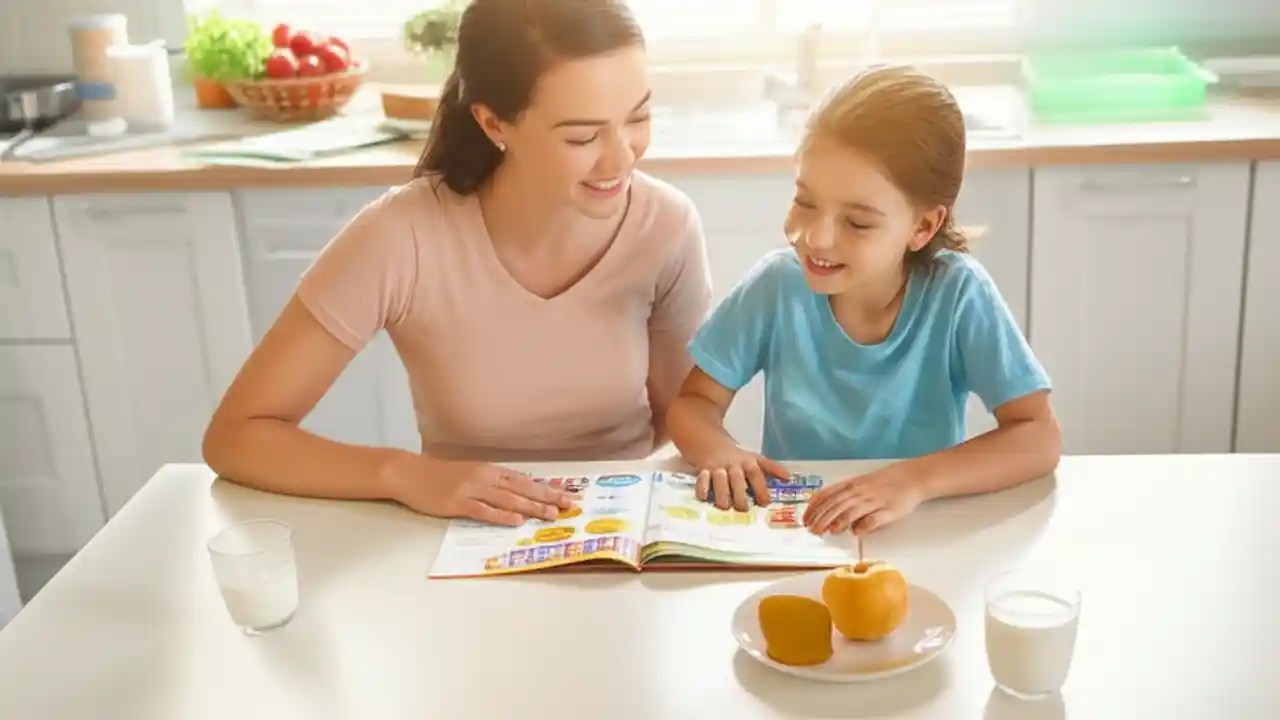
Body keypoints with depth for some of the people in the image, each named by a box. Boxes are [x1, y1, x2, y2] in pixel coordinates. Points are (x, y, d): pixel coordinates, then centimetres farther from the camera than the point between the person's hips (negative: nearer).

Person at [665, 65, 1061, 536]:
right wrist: (719, 452, -23)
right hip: (789, 532, 2)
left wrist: (914, 480, -31)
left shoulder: (958, 294, -14)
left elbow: (1039, 439, -17)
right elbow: (694, 404, -2)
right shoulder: (779, 283, -10)